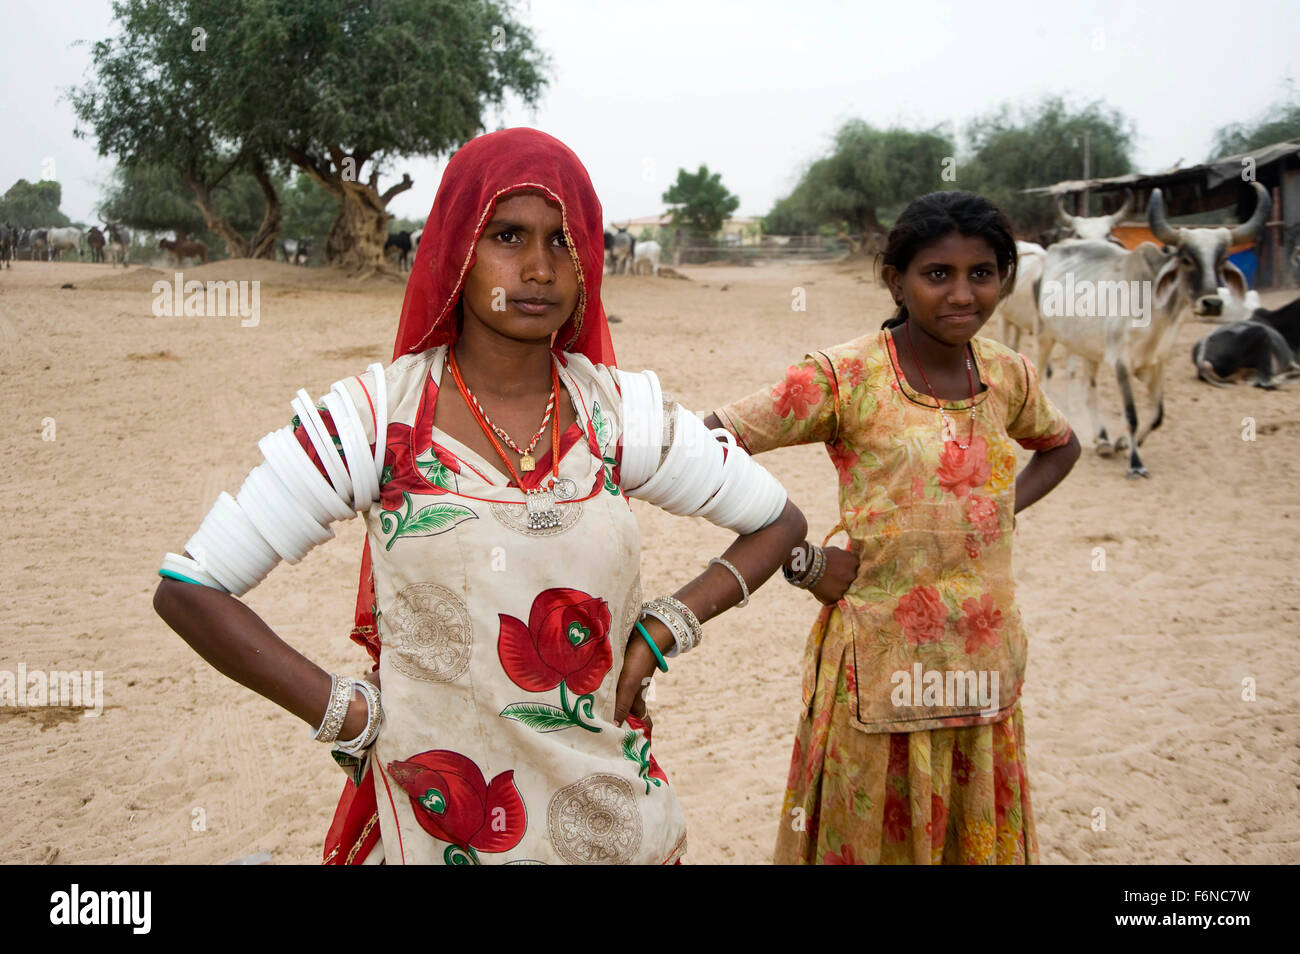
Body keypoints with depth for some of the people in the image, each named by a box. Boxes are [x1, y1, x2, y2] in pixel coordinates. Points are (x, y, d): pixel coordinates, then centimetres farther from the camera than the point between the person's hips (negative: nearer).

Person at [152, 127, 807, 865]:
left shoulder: (621, 412, -4)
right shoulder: (378, 418, -11)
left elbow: (780, 522, 8)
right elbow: (188, 588, -10)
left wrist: (660, 631, -4)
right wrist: (352, 716, -11)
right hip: (437, 822, -2)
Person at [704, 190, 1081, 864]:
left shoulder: (1007, 375, 4)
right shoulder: (845, 376, -13)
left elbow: (1060, 447, 26)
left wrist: (1003, 509, 7)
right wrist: (800, 559, -16)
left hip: (985, 667, 5)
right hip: (882, 669, -5)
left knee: (981, 839, 15)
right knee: (867, 839, 8)